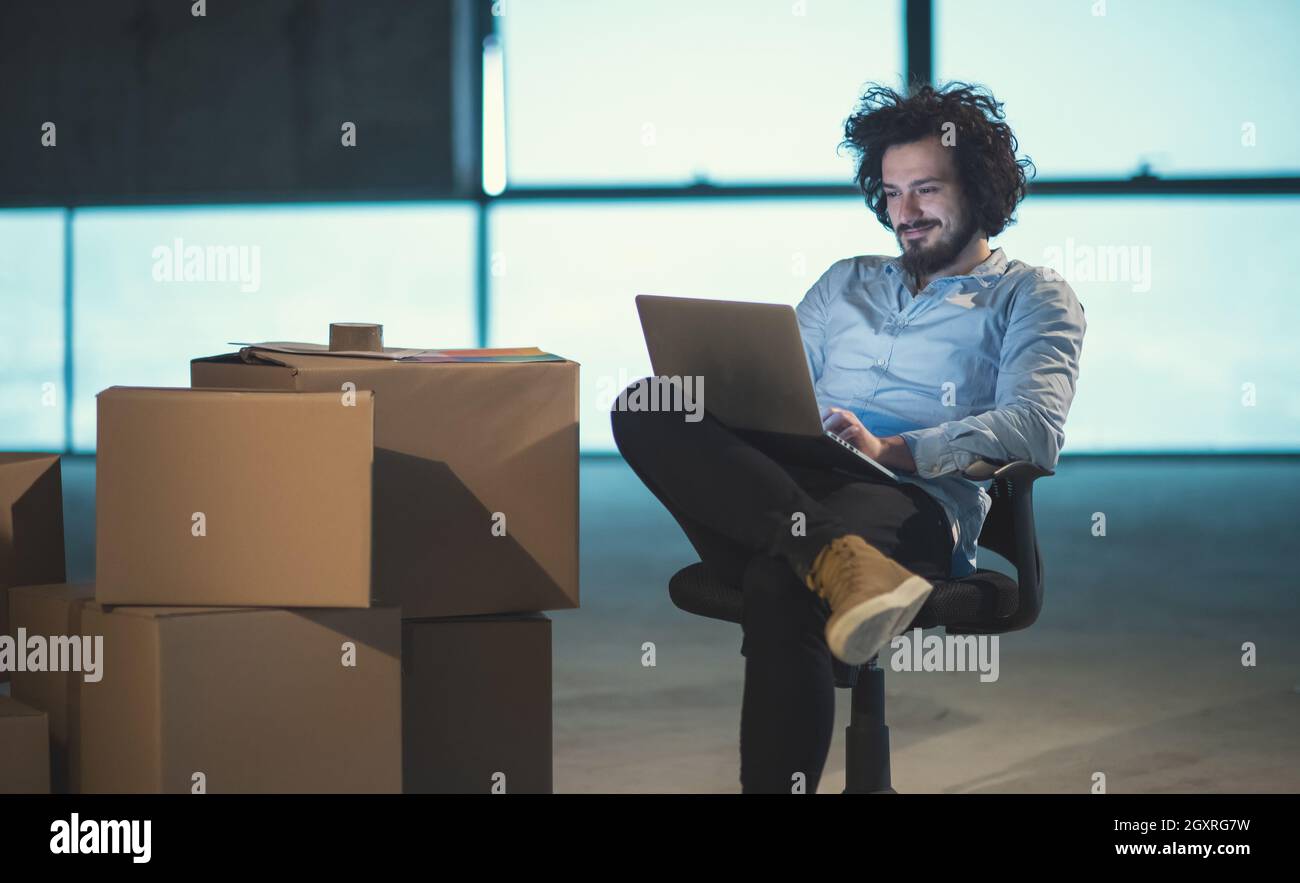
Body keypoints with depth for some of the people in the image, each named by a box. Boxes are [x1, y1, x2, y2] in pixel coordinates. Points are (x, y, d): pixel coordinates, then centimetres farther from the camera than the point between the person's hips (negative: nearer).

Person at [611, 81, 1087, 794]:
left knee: (780, 585, -42)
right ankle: (832, 558, -44)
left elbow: (1034, 430, -3)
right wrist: (717, 412, 0)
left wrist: (893, 450, -17)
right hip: (781, 489, 6)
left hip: (912, 508, -6)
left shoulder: (1033, 298, 15)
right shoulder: (845, 284, 34)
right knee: (644, 408, -26)